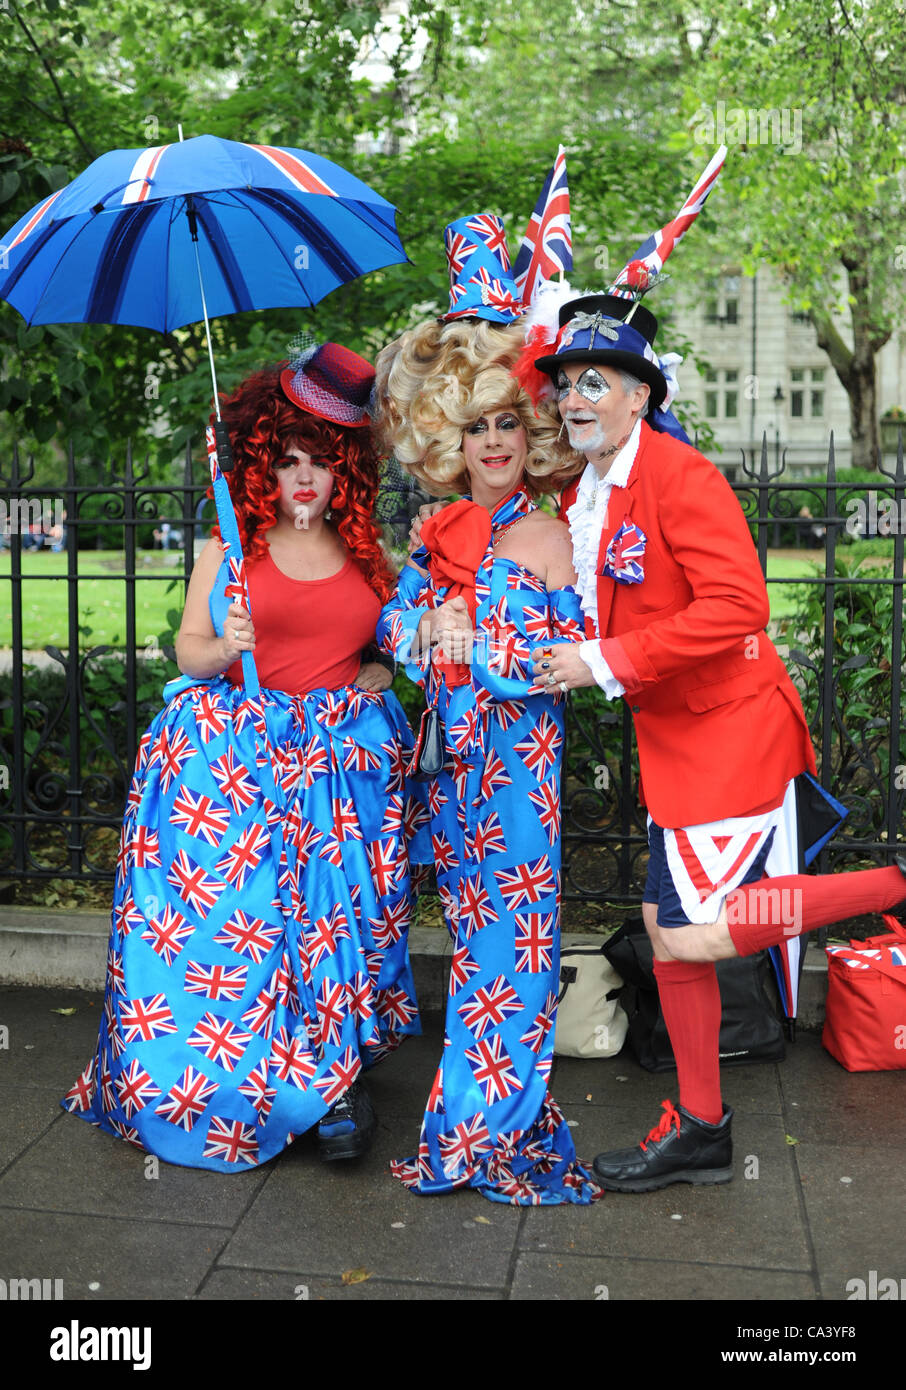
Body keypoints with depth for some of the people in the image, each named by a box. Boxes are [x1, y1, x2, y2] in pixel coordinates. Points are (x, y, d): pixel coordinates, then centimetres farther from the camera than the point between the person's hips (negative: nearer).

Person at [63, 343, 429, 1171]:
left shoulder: (365, 555, 11)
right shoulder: (231, 547, 5)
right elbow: (188, 652, 2)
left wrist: (383, 674, 3)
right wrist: (227, 648, -18)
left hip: (345, 757, 2)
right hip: (239, 756, -2)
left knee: (336, 910, -3)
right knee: (234, 911, -5)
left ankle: (333, 1079, 9)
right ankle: (220, 1088, 14)